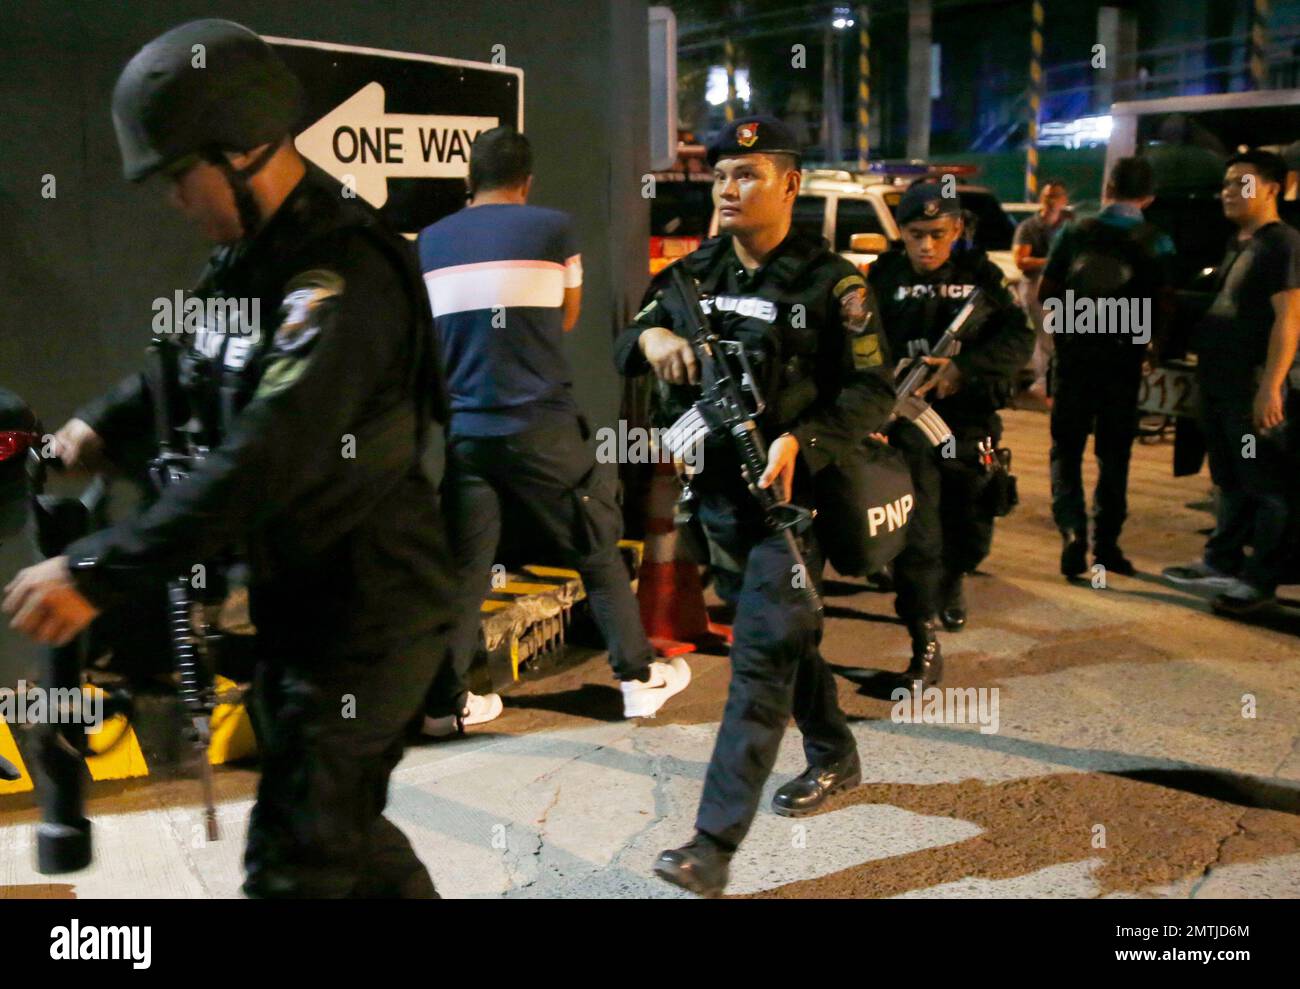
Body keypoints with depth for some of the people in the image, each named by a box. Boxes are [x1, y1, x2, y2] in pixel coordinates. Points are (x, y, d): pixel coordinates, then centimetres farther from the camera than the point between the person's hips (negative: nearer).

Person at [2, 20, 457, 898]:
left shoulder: (342, 274, -25)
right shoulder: (252, 252, 7)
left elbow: (266, 461, -33)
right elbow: (188, 363, 20)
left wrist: (96, 573, -33)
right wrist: (100, 427, 2)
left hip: (366, 611, -9)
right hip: (294, 596, 10)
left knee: (295, 862, 0)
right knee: (342, 830, 21)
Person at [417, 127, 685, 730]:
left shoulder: (430, 242, 7)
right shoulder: (552, 229, -1)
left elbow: (429, 331, 16)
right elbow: (567, 319, 10)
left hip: (459, 428, 3)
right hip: (540, 429, -3)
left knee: (462, 568, 10)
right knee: (597, 553, 10)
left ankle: (445, 703, 13)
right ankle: (639, 677, 18)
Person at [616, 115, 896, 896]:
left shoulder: (829, 281, -9)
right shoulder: (695, 273, 6)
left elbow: (873, 392, -10)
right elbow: (623, 349, 8)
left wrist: (799, 442, -26)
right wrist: (651, 336, -17)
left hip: (796, 491, -6)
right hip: (717, 488, 6)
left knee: (762, 654, -11)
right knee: (787, 634, 20)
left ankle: (714, 844, -12)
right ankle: (835, 756, 43)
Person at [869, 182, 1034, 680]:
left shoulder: (981, 274, 3)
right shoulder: (884, 277, -1)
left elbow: (1019, 336, -5)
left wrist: (964, 369, -18)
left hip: (970, 422, 3)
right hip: (908, 420, -2)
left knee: (970, 531, 17)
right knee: (916, 536, -10)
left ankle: (951, 580, 51)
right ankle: (925, 646, -1)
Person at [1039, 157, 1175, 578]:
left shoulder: (1075, 233, -1)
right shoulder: (1156, 243, -4)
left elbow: (1045, 294, 2)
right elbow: (1165, 307, -5)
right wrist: (1153, 349, 11)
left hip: (1074, 353, 0)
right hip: (1124, 358, 0)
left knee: (1066, 447, 7)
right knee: (1114, 452, 12)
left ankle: (1072, 531, -12)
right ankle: (1106, 542, 14)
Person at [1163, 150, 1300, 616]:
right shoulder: (1237, 243, 17)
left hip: (1256, 388, -9)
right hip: (1220, 382, 9)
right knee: (1229, 480, 17)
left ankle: (1260, 580, 4)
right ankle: (1221, 563, 27)